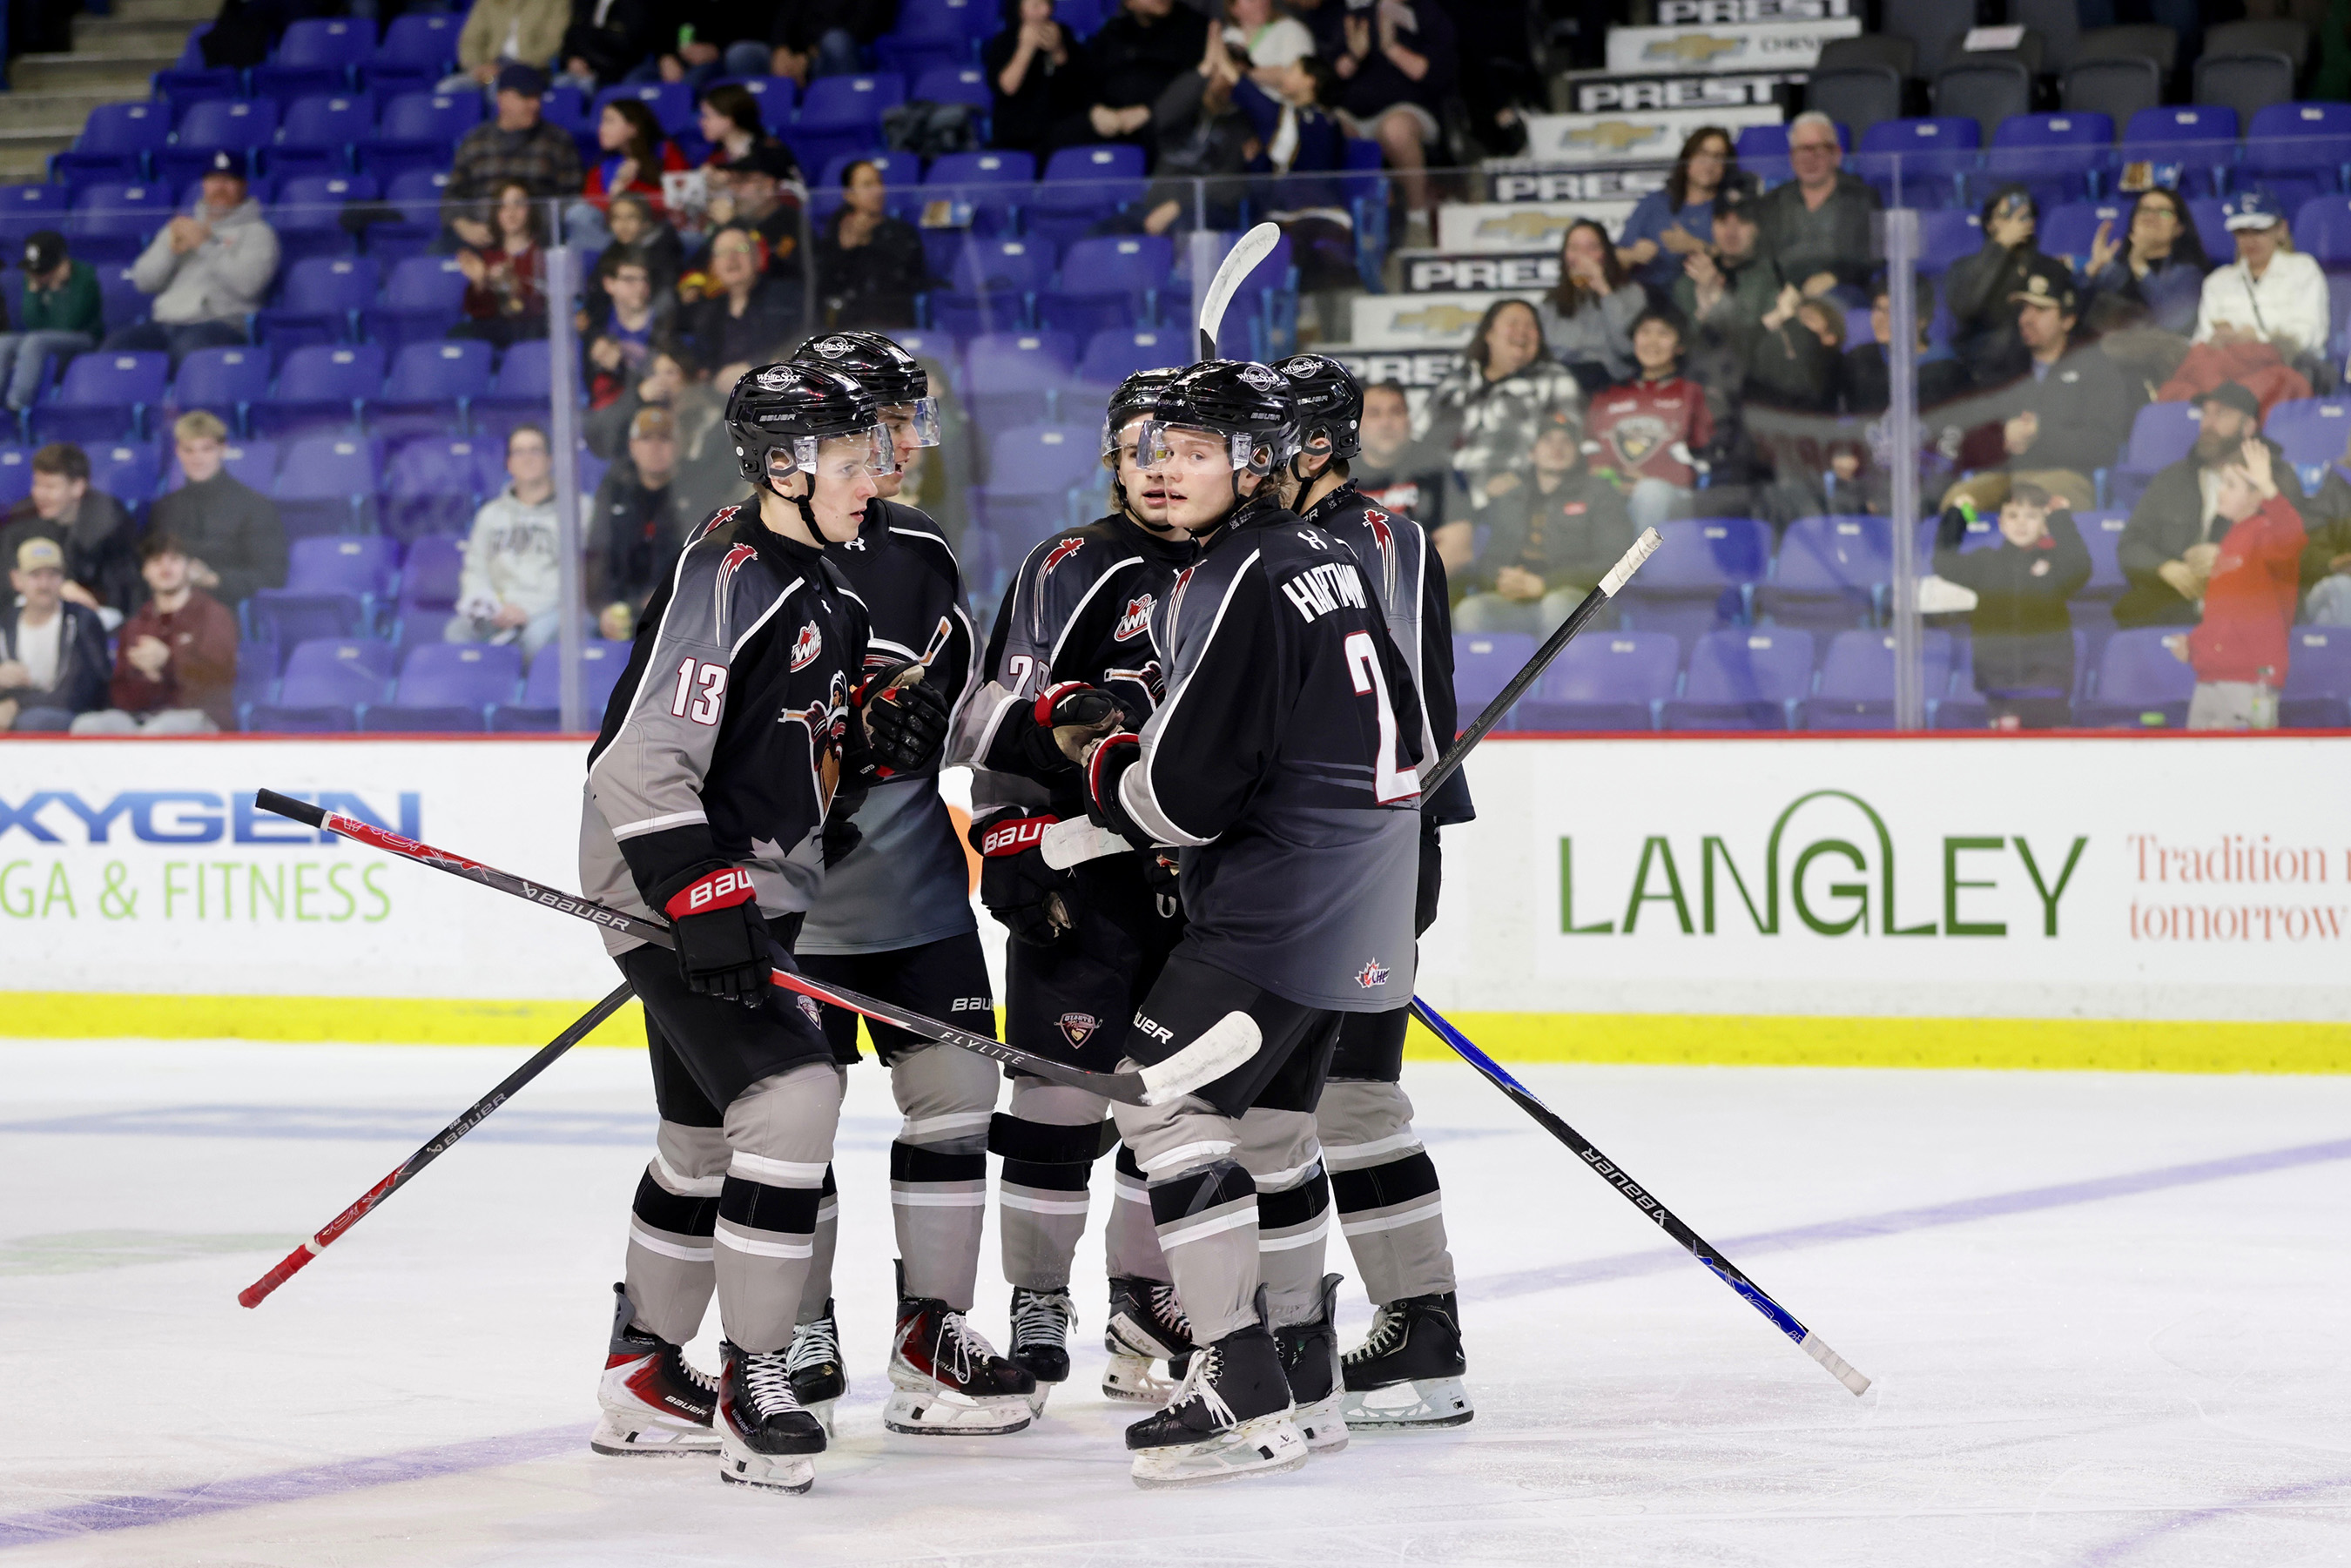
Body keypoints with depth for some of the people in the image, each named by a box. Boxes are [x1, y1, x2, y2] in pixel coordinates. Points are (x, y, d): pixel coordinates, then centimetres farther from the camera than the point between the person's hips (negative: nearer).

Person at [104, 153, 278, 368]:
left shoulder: (256, 232, 13)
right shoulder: (181, 227, 29)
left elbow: (247, 283, -7)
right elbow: (143, 281, 20)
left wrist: (206, 245, -4)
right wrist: (170, 249, 3)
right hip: (165, 322, 5)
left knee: (189, 344, -41)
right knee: (118, 341, -27)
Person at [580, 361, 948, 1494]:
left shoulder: (818, 585, 13)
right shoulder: (725, 576, -18)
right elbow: (643, 756, -24)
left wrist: (874, 729, 4)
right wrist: (702, 897, -29)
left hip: (756, 883, 10)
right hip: (677, 886, -10)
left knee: (708, 1135, 17)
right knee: (791, 1092, -19)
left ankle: (643, 1379, 29)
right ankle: (751, 1385, -14)